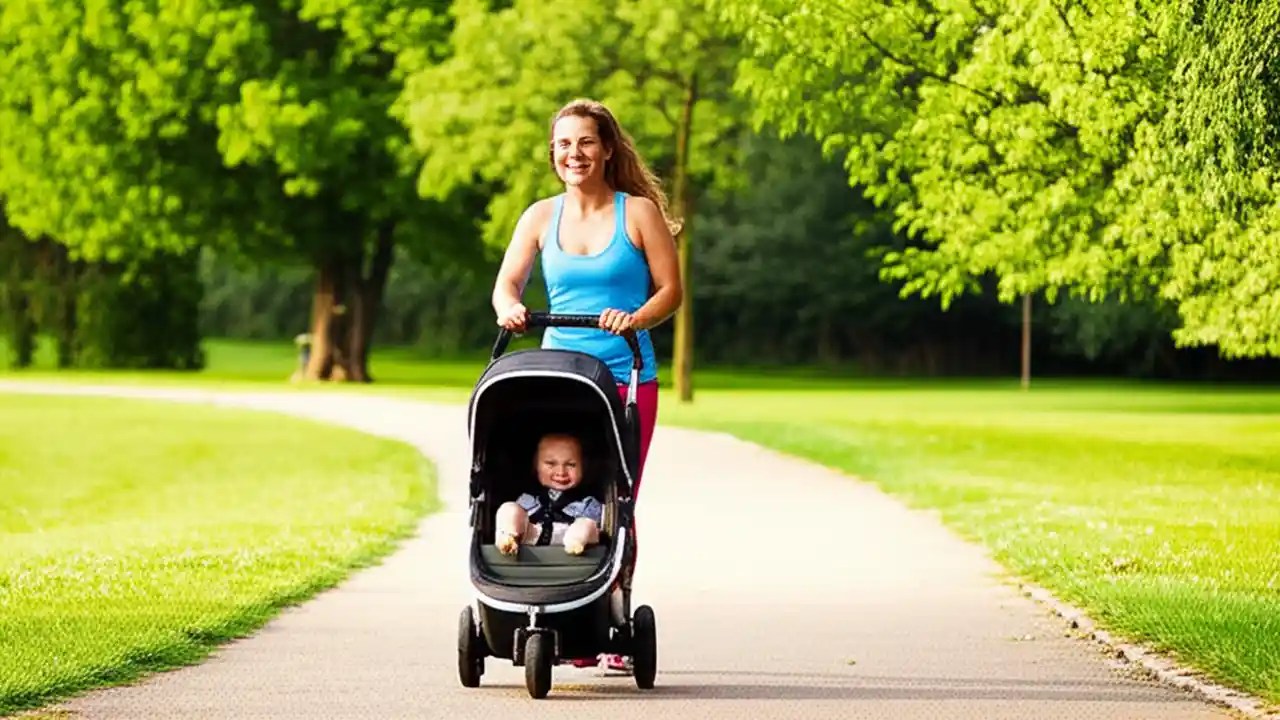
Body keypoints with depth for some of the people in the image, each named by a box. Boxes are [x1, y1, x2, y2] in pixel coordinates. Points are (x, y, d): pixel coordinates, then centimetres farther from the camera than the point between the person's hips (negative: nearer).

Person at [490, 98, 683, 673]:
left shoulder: (639, 212, 2)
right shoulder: (541, 217, 11)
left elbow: (671, 290, 0)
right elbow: (507, 282, 6)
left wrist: (636, 319, -19)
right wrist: (509, 309, -17)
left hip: (626, 379, -3)